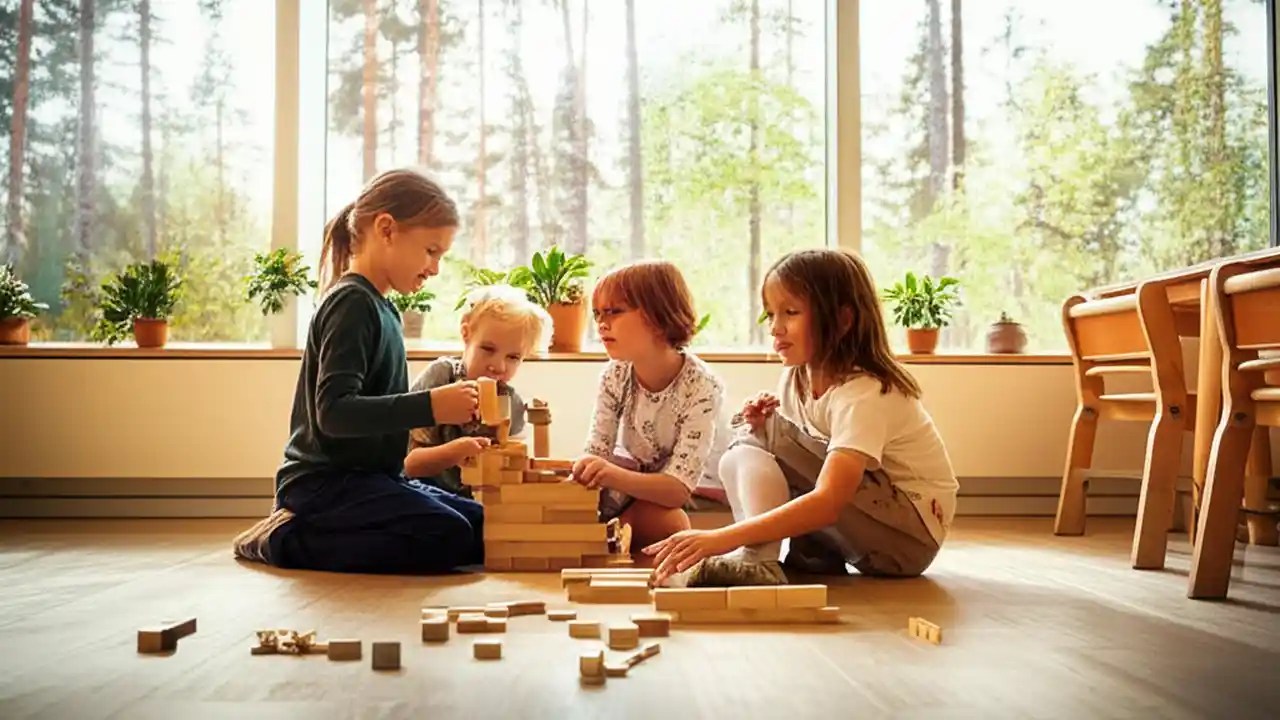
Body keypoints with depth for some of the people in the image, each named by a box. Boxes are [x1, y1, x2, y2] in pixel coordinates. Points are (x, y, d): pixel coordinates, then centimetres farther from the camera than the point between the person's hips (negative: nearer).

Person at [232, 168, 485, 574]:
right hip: (326, 482, -10)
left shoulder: (378, 307, 17)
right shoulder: (351, 304, -14)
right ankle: (287, 541, -12)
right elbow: (334, 412, -25)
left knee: (484, 529, 2)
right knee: (447, 538, -27)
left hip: (369, 476, 10)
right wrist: (429, 406, -30)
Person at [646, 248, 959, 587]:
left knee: (770, 433, -21)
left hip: (912, 537, -8)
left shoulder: (864, 394, -24)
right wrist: (757, 425, -17)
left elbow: (829, 503, -38)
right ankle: (814, 556, -13)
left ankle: (758, 561, -30)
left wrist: (722, 537, -47)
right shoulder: (797, 377, 1)